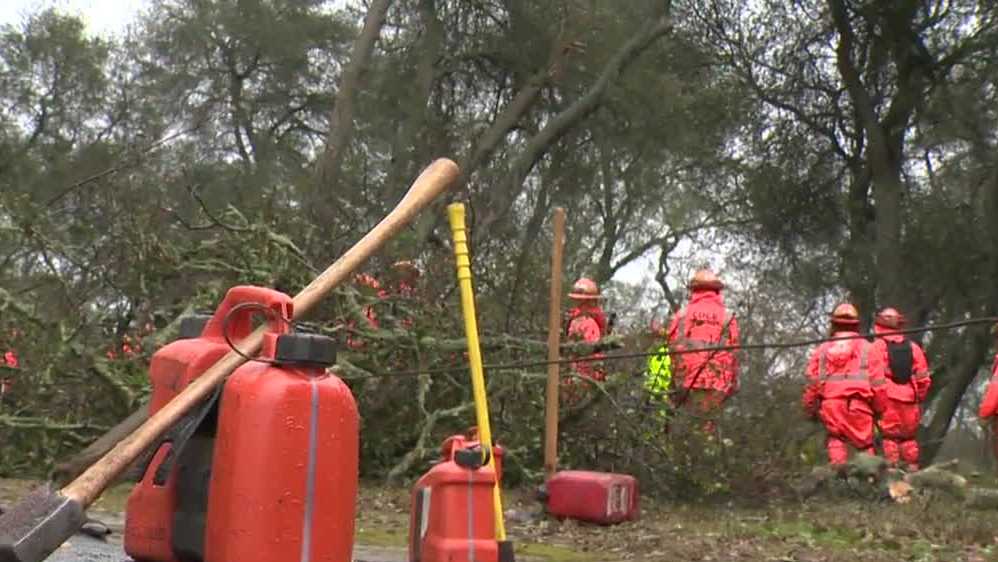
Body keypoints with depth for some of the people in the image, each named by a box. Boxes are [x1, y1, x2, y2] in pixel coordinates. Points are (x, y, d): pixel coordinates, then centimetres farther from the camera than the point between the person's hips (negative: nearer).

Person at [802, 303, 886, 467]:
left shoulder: (822, 349, 12)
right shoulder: (866, 348, 9)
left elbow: (812, 382, 8)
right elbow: (877, 382, 4)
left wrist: (810, 407, 15)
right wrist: (879, 407, 12)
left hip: (830, 403, 1)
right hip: (858, 403, -1)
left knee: (835, 438, 9)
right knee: (864, 442, 5)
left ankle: (837, 464, -7)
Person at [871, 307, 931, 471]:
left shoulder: (877, 346, -3)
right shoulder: (913, 347, 10)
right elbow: (923, 377, 9)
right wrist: (919, 398, 17)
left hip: (888, 398, -4)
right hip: (909, 397, 4)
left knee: (890, 436, 0)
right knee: (909, 437, 13)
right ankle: (912, 468, 15)